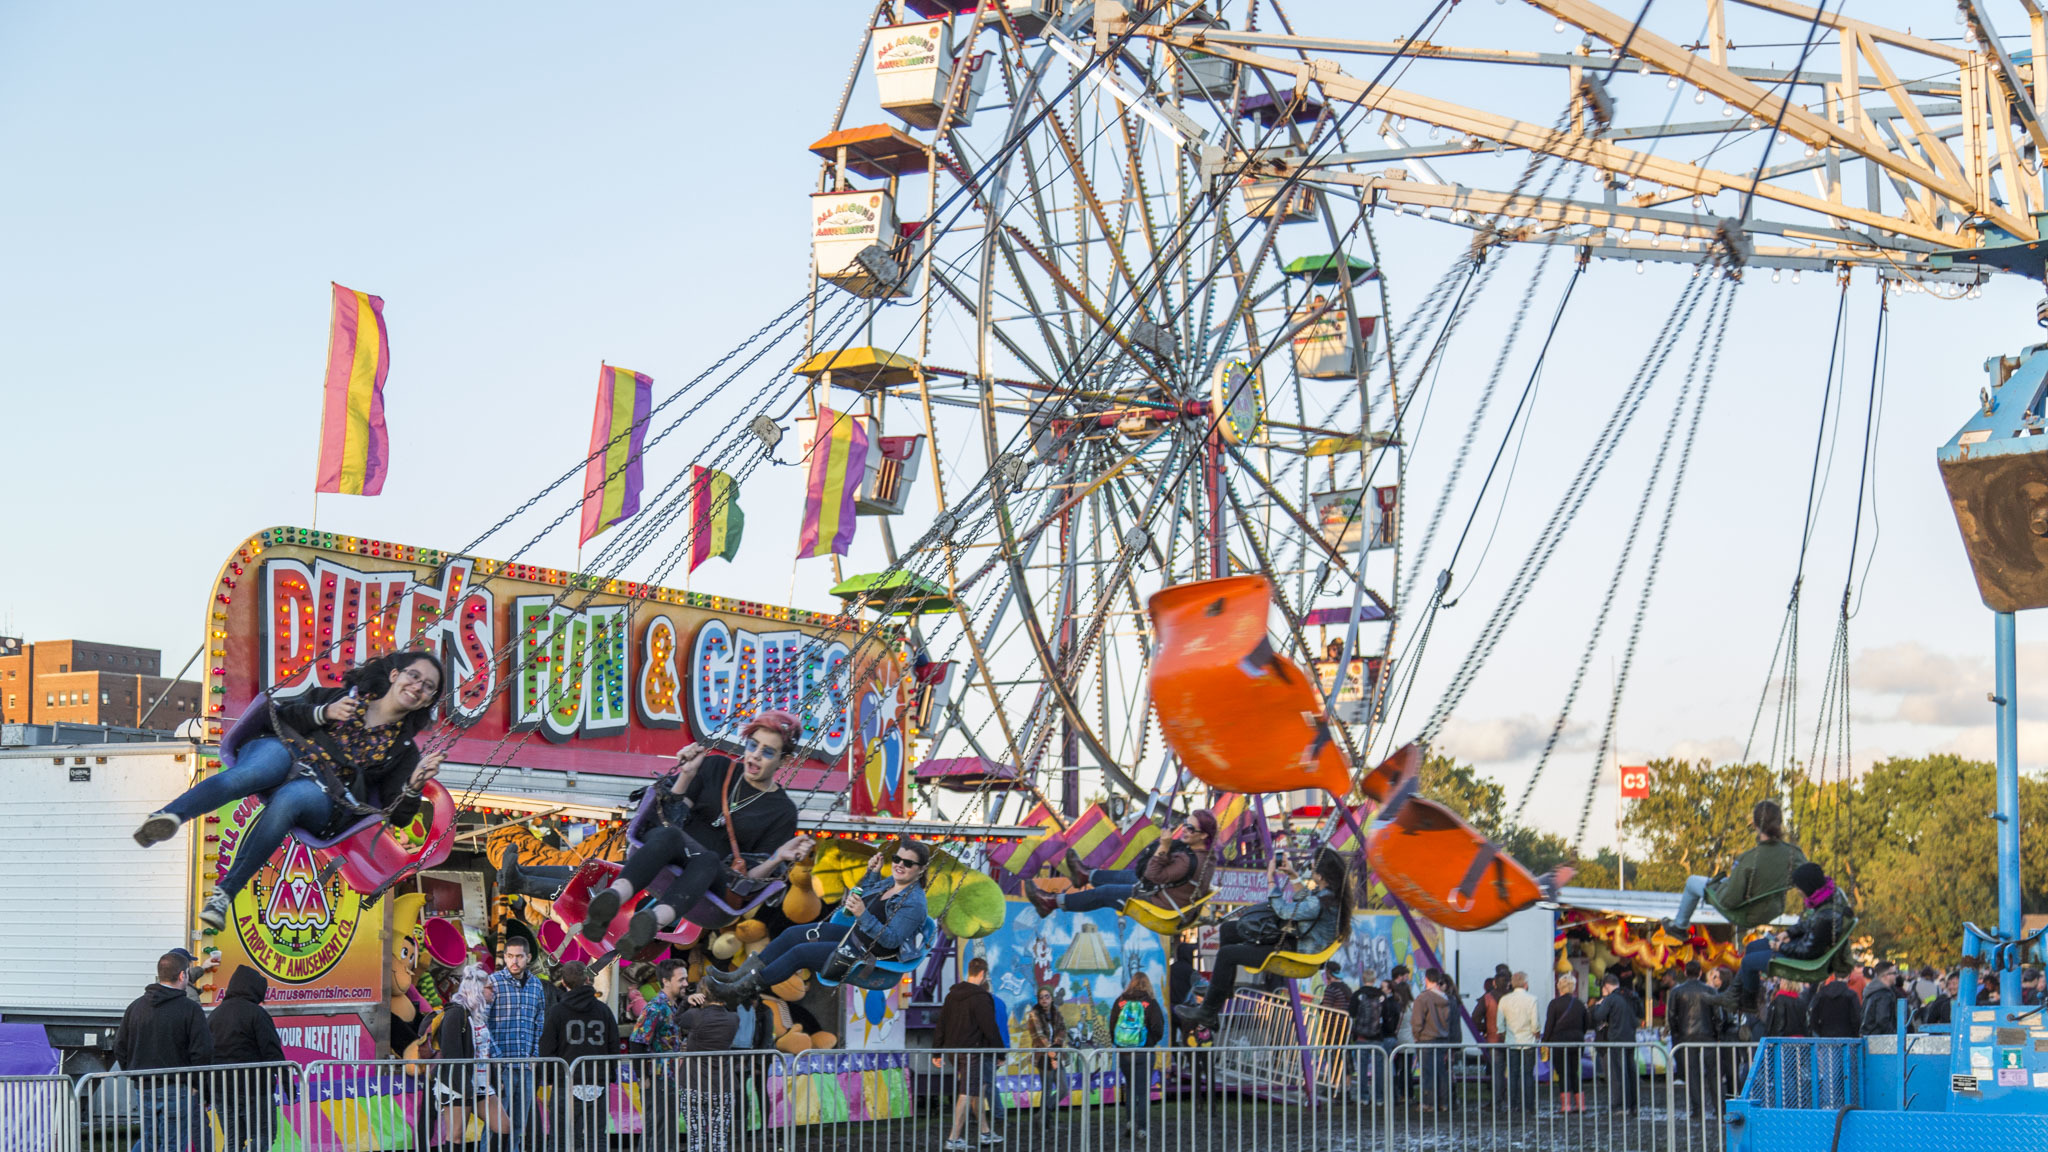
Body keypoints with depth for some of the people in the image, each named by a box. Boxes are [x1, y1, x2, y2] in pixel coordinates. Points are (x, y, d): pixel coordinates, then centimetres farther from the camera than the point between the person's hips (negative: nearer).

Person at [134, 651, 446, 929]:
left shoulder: (404, 750, 21)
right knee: (252, 773, -37)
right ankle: (167, 817, -59)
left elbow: (397, 814, 11)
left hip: (324, 795, -1)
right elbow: (279, 715, 12)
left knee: (289, 798, -38)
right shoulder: (343, 696, 23)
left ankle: (224, 893, -45)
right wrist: (324, 713, -4)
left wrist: (414, 785, -9)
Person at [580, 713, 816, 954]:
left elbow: (752, 876, 2)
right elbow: (671, 818, 10)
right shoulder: (717, 767, 14)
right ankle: (614, 896, -64)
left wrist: (779, 858, -16)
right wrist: (687, 776, -3)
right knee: (669, 834, -35)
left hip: (713, 879, -1)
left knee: (708, 860, -38)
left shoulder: (783, 812, 9)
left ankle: (654, 919, -68)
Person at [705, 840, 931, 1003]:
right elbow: (863, 896, 25)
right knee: (793, 934, 2)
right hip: (852, 934, 10)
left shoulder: (914, 903, -22)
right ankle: (741, 975, 3)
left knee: (800, 952, -16)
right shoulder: (890, 882, 6)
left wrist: (862, 915, -38)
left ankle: (742, 990, -9)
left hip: (868, 956, -10)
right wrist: (872, 873, 8)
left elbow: (891, 940, -29)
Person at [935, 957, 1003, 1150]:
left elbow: (941, 1024, 10)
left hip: (954, 1049, 8)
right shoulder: (981, 998, -16)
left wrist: (937, 1050, 14)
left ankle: (986, 1132, 28)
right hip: (972, 1051, -8)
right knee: (967, 1094, -4)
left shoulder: (952, 995, 8)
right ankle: (954, 1138, -5)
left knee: (976, 1090, 19)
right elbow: (990, 1029, -15)